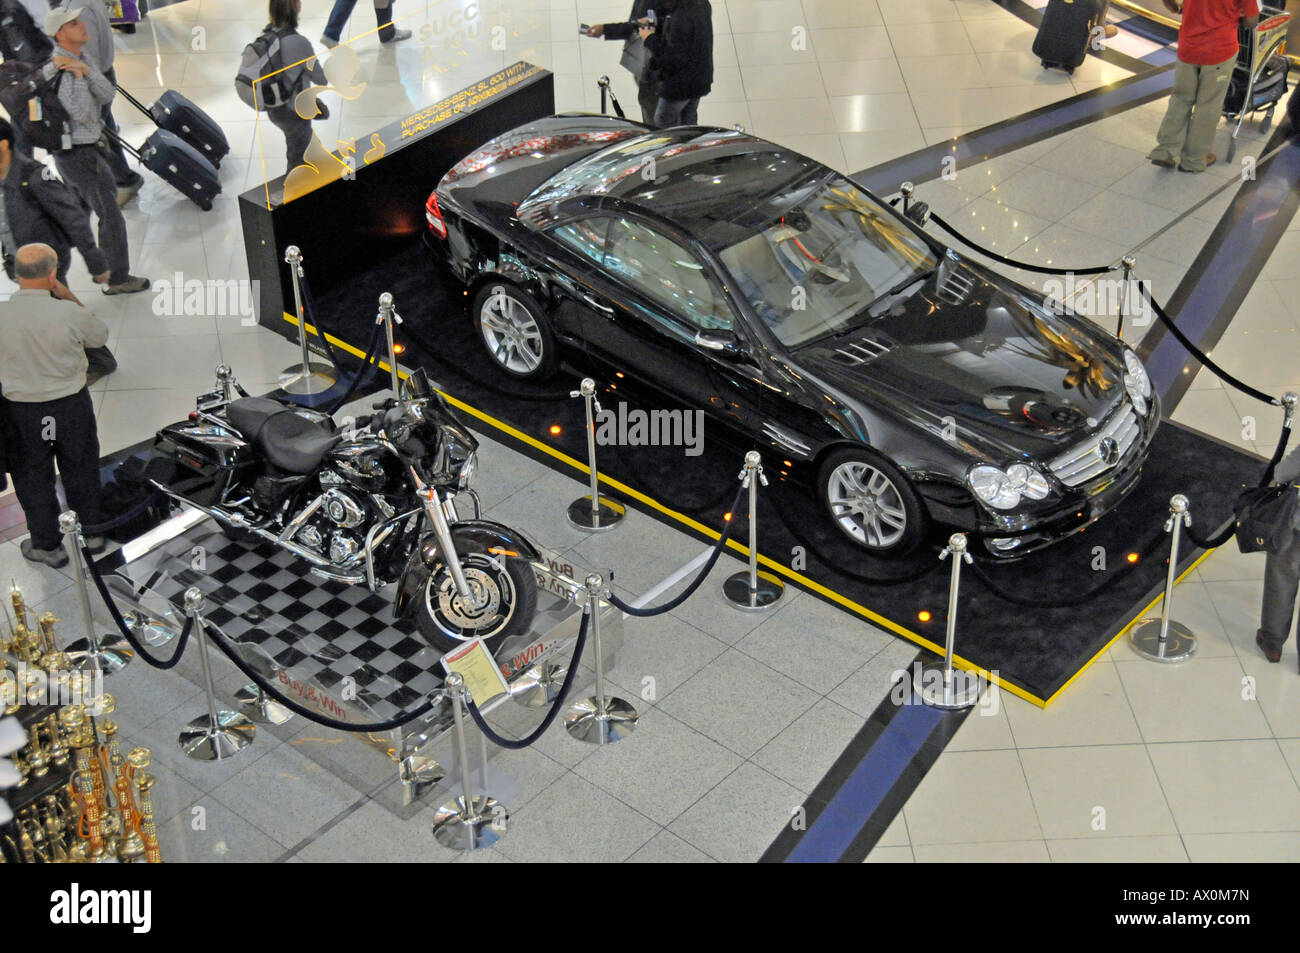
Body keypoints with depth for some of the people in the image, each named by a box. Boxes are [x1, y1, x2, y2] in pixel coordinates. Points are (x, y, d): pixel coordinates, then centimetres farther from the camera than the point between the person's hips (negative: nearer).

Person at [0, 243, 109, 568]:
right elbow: (100, 337, -1)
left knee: (32, 477, 18)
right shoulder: (70, 313, -21)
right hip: (71, 405, 0)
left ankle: (47, 546, 30)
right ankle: (91, 531, 39)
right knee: (80, 469, 21)